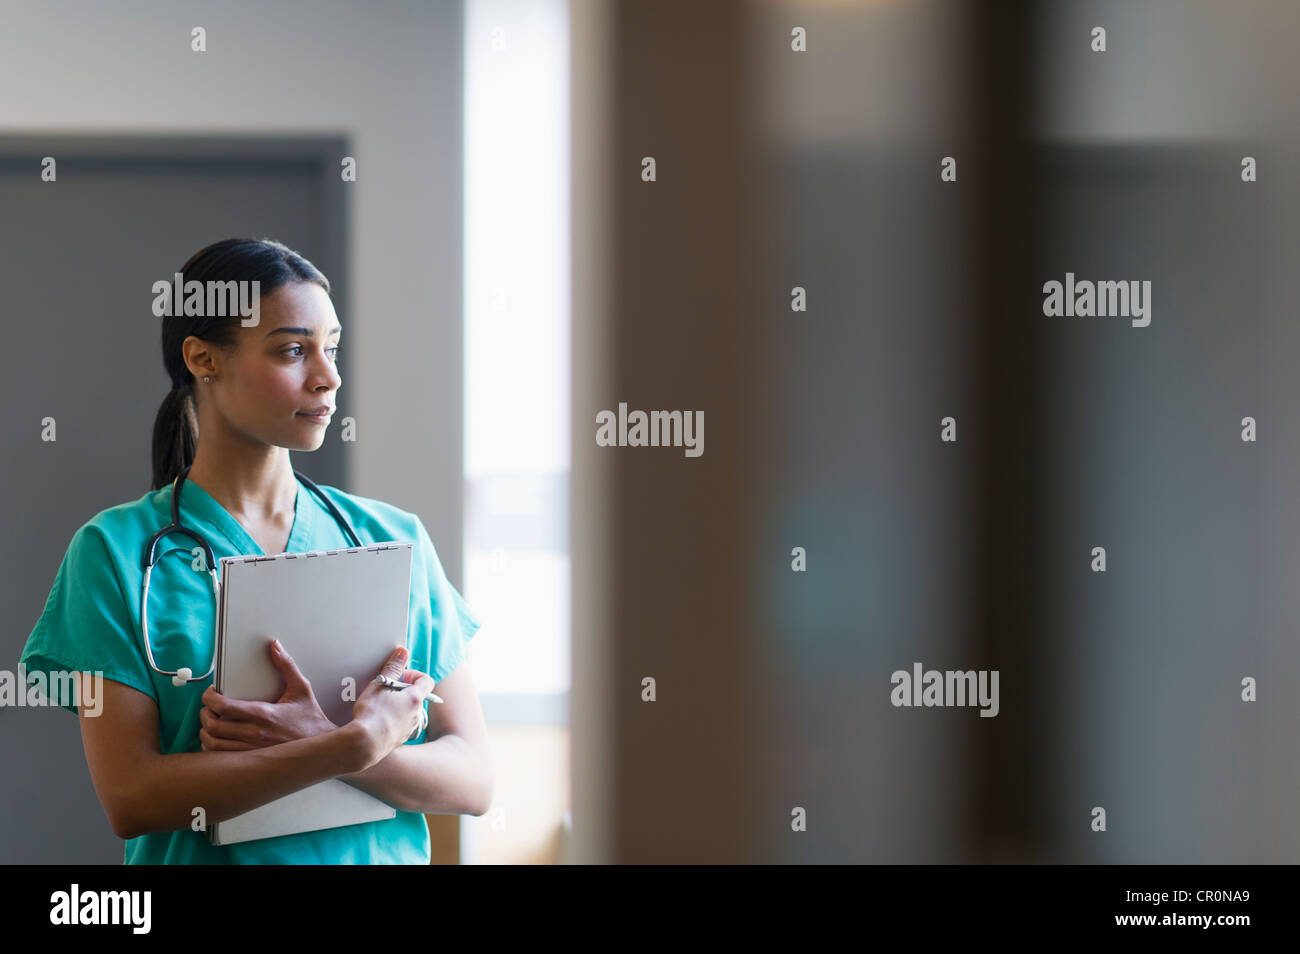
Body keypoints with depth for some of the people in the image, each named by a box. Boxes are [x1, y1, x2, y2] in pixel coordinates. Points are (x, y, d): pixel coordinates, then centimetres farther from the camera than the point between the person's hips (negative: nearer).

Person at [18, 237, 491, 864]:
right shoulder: (117, 549, -2)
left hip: (384, 856, 2)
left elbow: (472, 781, 2)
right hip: (203, 859, -2)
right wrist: (356, 744, -15)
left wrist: (317, 741, -15)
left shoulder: (394, 538, 6)